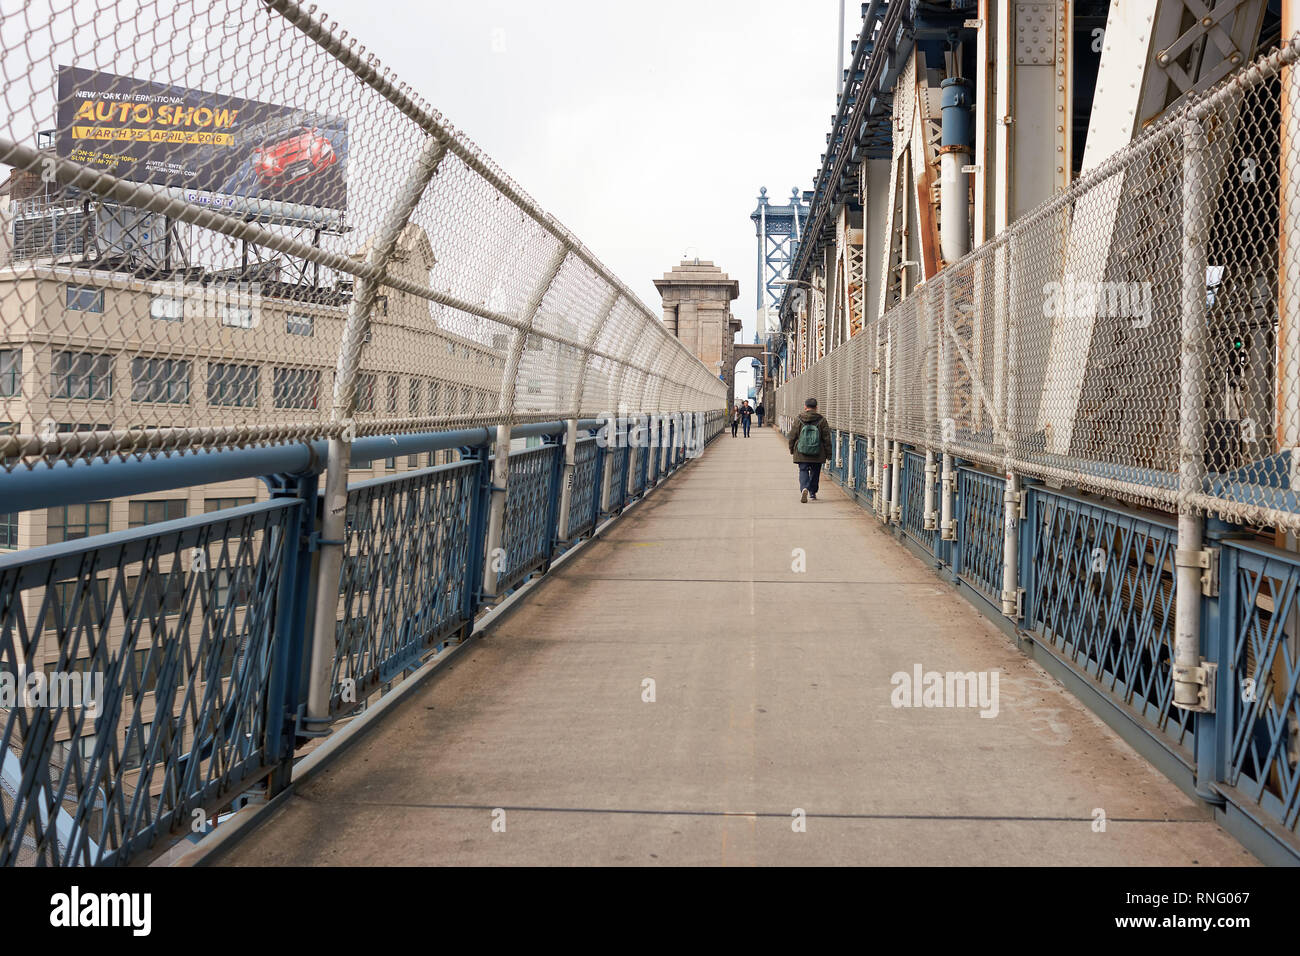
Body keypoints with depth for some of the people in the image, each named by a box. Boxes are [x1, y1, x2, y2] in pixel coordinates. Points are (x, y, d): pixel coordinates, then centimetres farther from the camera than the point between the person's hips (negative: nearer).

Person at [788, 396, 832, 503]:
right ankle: (813, 493, 25)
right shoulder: (822, 420, -2)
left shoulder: (798, 420, -2)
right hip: (817, 454, 1)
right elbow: (827, 438, 1)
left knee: (803, 471, -1)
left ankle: (804, 488, -26)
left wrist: (791, 449, 17)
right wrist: (828, 453, 9)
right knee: (815, 472, 17)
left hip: (801, 454, -1)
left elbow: (792, 436, 3)